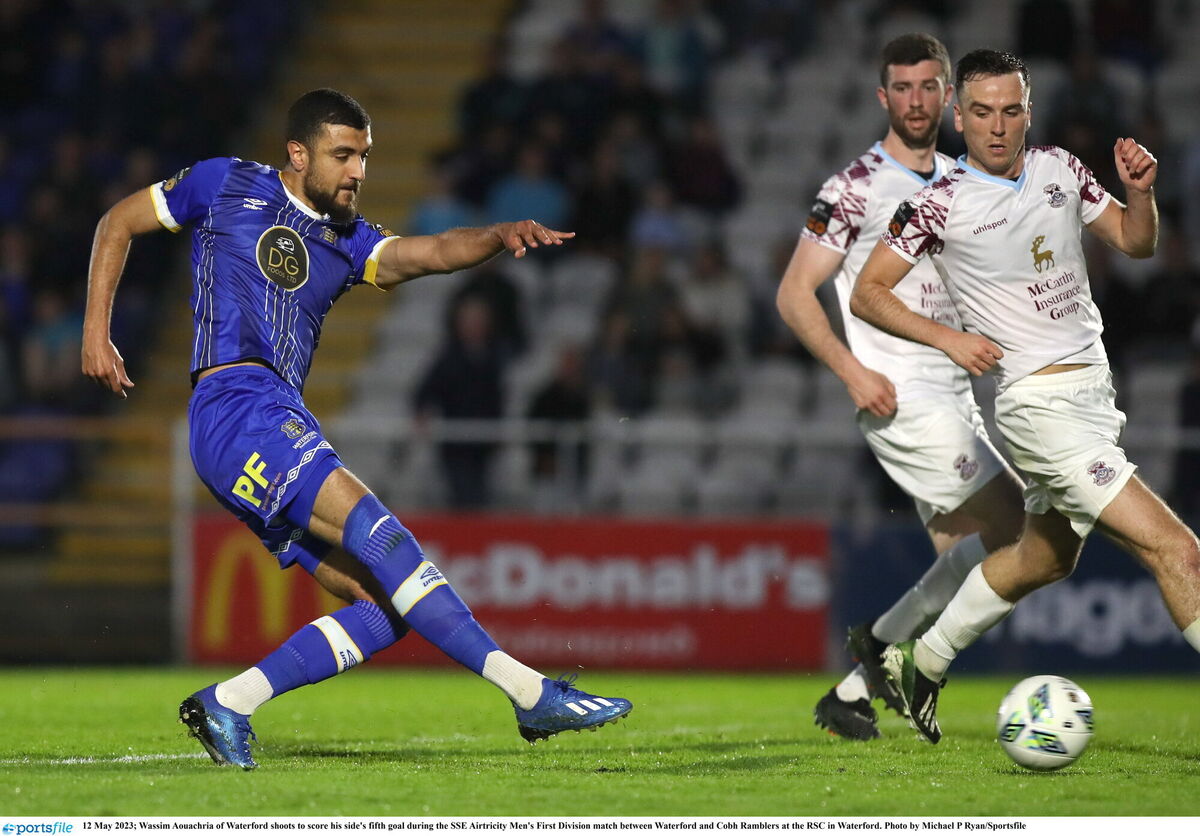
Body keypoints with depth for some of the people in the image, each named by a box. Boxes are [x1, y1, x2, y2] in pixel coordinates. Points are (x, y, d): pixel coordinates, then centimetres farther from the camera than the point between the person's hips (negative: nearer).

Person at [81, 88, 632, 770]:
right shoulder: (226, 186, 9)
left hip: (288, 425, 7)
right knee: (369, 519, -26)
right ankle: (529, 691, -35)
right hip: (234, 403, -7)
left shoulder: (346, 240, 19)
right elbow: (120, 222, 19)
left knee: (387, 604, -5)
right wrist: (96, 330, 9)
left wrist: (502, 236, -20)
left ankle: (226, 704, -4)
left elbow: (430, 253, 0)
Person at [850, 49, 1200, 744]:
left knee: (1046, 557, 22)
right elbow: (867, 293, -1)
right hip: (1039, 401, -8)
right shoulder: (940, 203, -8)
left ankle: (921, 661, 38)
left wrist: (1140, 190, -5)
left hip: (1094, 393, 8)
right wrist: (947, 338, -13)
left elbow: (1136, 243, 16)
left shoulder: (1060, 170, 7)